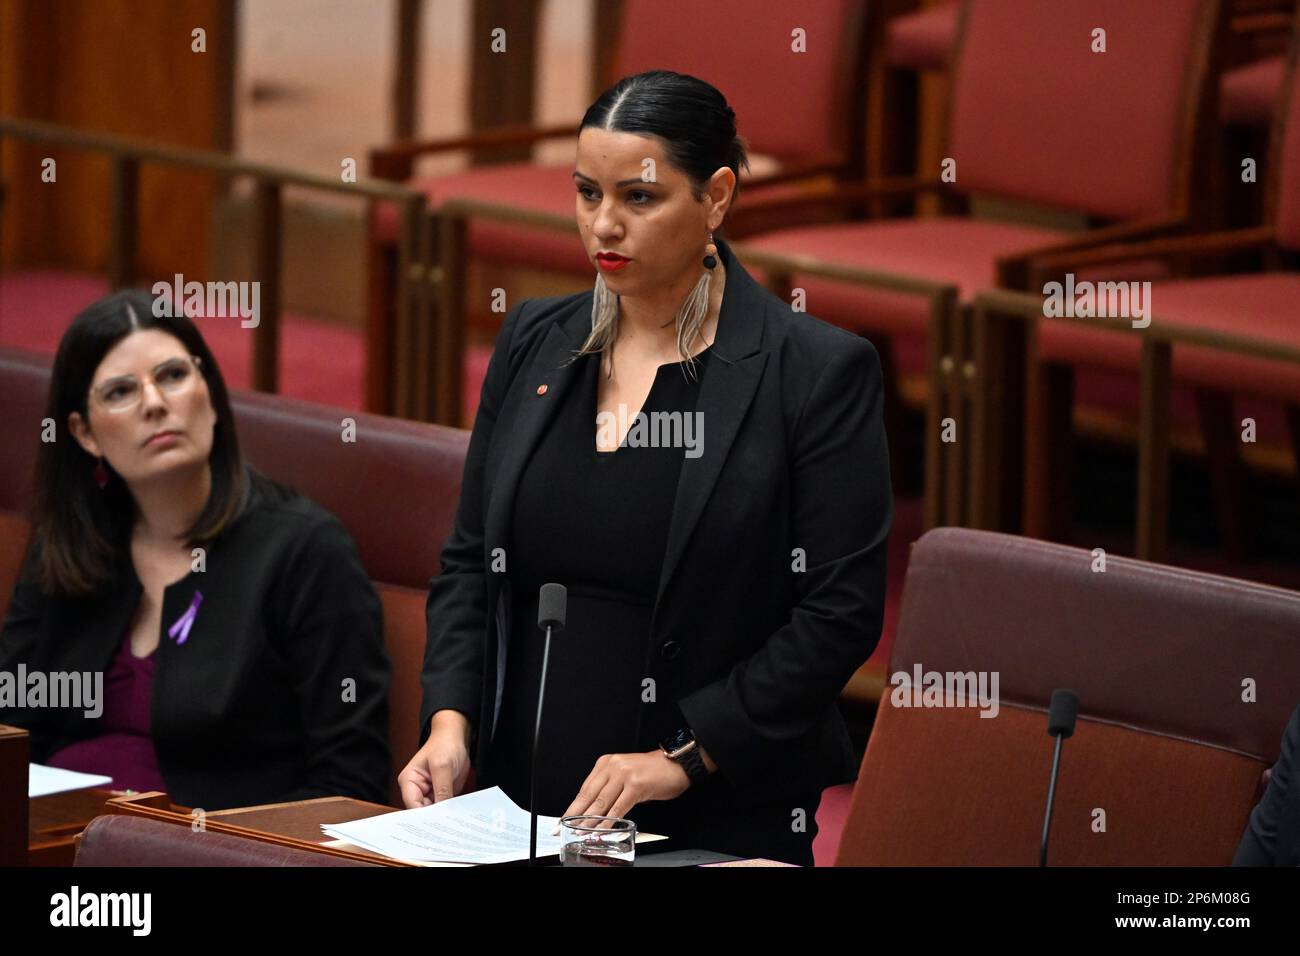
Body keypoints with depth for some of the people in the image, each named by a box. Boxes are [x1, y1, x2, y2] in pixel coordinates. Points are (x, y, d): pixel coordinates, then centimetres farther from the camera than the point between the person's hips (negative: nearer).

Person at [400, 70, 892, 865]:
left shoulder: (820, 371, -8)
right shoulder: (534, 344, 8)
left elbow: (839, 611, -12)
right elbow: (471, 560, 11)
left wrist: (682, 758, -17)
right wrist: (449, 720, -5)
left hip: (720, 827, -4)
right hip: (523, 812, 4)